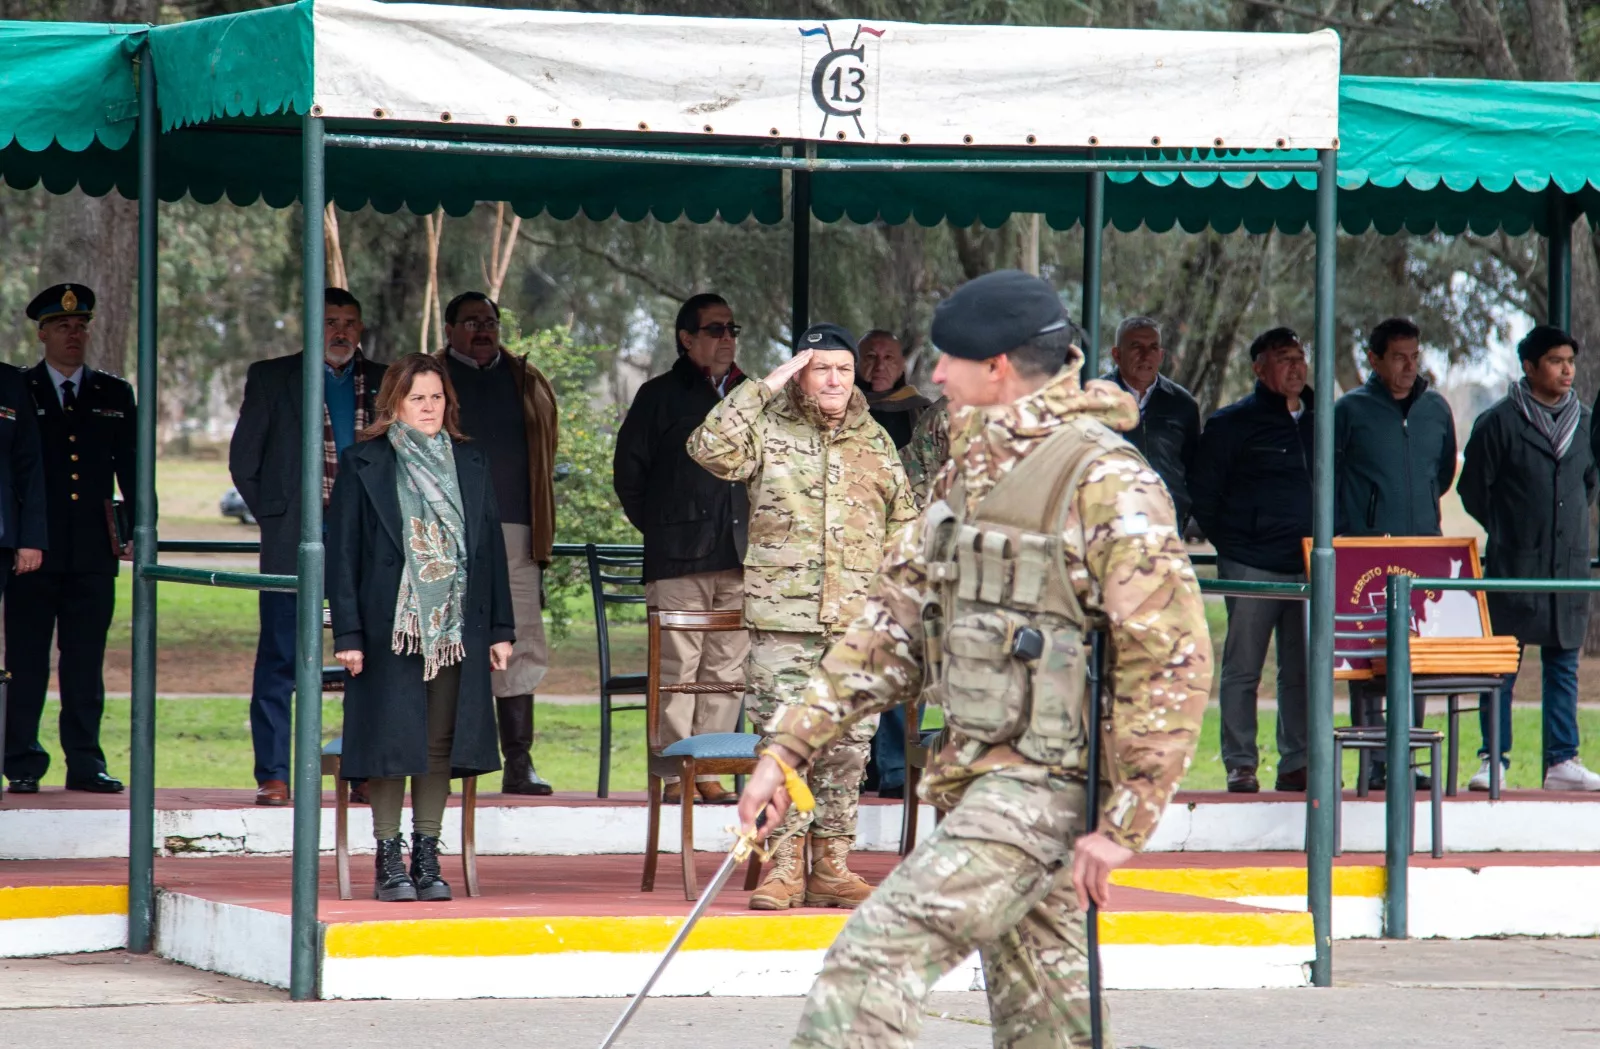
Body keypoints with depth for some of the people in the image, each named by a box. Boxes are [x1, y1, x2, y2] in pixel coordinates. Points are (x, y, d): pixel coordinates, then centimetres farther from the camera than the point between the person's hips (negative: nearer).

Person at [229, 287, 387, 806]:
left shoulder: (385, 384, 12)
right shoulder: (271, 378, 7)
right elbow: (244, 460, 8)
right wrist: (273, 516, 2)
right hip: (293, 543, -2)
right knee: (280, 657, -3)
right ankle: (273, 776, 1)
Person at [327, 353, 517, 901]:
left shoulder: (471, 463, 12)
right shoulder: (363, 464, 2)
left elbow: (491, 546, 13)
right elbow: (342, 550, -1)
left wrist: (500, 628, 7)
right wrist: (348, 633, -8)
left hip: (455, 629, 3)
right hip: (390, 629, -3)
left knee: (440, 744, 4)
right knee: (392, 742, -3)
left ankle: (426, 858, 10)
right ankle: (388, 862, 2)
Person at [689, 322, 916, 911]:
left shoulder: (875, 442, 14)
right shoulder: (769, 431, 3)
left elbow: (901, 522, 20)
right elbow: (711, 448, -16)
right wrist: (763, 389, -13)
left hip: (858, 619, 3)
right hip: (783, 619, -3)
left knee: (848, 746, 4)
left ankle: (831, 867, 10)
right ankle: (784, 869, -1)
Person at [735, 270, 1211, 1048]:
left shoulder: (1106, 482, -16)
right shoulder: (969, 473, 12)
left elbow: (1174, 661, -19)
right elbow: (893, 621, 16)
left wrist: (1122, 824, -20)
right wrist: (789, 747, 10)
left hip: (1044, 781, -9)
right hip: (977, 774, 9)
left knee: (875, 959, -19)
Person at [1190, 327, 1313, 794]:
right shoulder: (1233, 423, -1)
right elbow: (1202, 492, 2)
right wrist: (1230, 543, 0)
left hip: (1308, 565, 4)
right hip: (1252, 567, -4)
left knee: (1302, 670, 5)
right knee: (1242, 669, -2)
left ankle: (1296, 764, 10)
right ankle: (1240, 766, 1)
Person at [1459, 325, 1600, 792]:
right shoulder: (1499, 421, -4)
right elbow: (1473, 488, 1)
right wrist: (1508, 530, 5)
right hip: (1513, 564, -4)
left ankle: (1562, 761, 8)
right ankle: (1493, 761, 0)